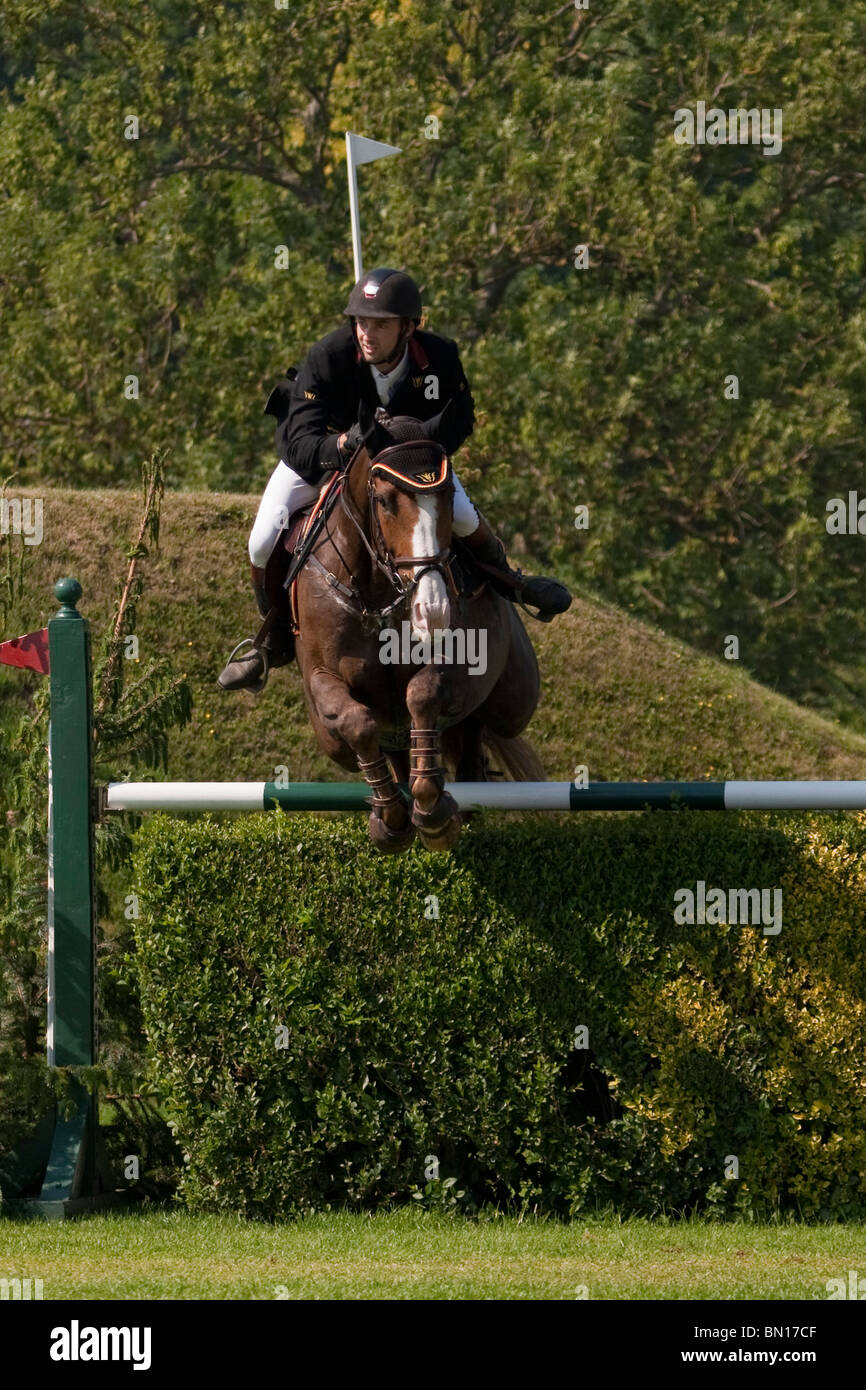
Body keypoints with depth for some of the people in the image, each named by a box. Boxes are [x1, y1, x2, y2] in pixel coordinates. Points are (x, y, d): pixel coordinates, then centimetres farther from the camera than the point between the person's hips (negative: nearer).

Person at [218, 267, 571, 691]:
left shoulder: (440, 357, -30)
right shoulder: (326, 358, -38)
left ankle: (507, 582, 19)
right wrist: (341, 445, -58)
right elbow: (300, 444, -38)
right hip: (322, 449, -1)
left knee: (462, 517, -17)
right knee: (264, 544, -14)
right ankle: (274, 641, 15)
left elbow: (460, 419, -9)